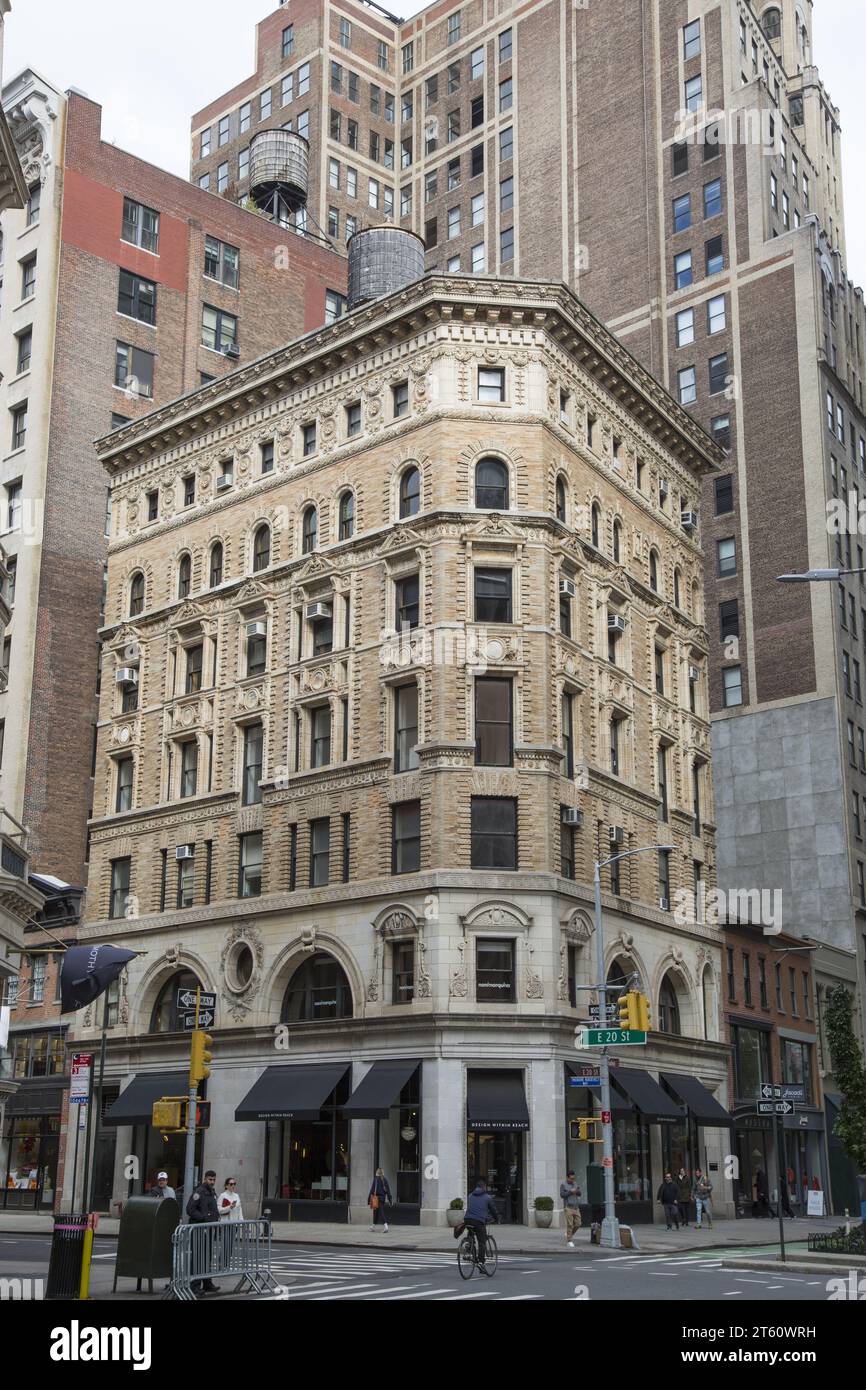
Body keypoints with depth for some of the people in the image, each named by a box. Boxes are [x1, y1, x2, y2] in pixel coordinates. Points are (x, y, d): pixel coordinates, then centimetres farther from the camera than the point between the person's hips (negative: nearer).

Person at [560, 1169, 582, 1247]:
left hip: (576, 1207, 5)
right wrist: (570, 1192, -17)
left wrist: (576, 1191, -14)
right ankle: (570, 1242, -6)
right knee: (569, 1225, -9)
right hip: (568, 1207, -5)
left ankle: (569, 1234, 25)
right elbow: (562, 1195, -14)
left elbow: (579, 1193, 6)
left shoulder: (575, 1184, 14)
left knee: (577, 1224, 1)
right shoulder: (563, 1185, -3)